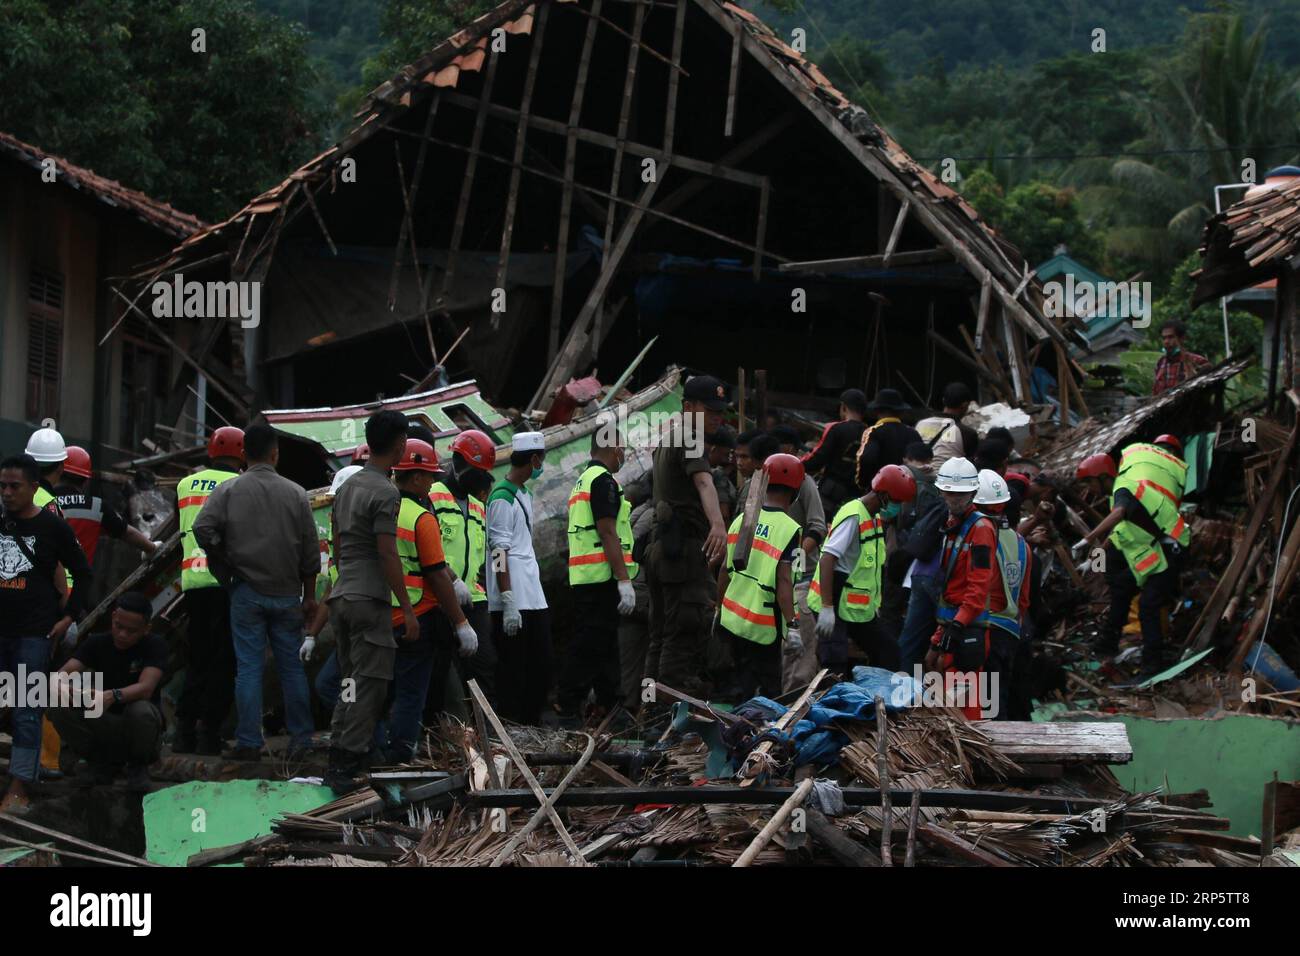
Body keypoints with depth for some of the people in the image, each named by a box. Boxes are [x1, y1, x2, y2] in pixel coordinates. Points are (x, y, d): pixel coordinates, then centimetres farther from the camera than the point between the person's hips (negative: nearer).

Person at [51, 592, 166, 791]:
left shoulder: (154, 645, -13)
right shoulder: (97, 643, -4)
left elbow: (145, 688, -29)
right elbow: (64, 672, -16)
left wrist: (113, 696, -49)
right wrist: (63, 685, -42)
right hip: (104, 725, 3)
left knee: (141, 710, -37)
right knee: (59, 709, -22)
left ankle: (138, 767, -6)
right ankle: (103, 763, 0)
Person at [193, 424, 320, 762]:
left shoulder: (228, 490, -3)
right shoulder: (295, 494, 2)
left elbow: (203, 529, -15)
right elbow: (311, 550, 3)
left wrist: (223, 566, 1)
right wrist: (309, 595, 12)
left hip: (247, 592, -1)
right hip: (287, 593, 1)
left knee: (249, 667, 1)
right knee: (291, 665, 10)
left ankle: (249, 743, 0)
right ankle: (300, 738, 12)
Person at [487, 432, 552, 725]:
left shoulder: (525, 494, 17)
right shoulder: (502, 498, -12)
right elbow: (499, 553, -16)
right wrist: (509, 603, -20)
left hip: (534, 598, 9)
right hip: (514, 602, -9)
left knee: (541, 664, 10)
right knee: (513, 667, -5)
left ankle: (532, 719, 16)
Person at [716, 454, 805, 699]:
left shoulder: (742, 519, 3)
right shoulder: (789, 530, -15)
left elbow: (725, 570, 9)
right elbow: (783, 582, -20)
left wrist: (720, 607, 21)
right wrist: (792, 624, -18)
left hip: (731, 617, 6)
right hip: (763, 627, -6)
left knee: (740, 682, 18)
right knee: (768, 688, 4)